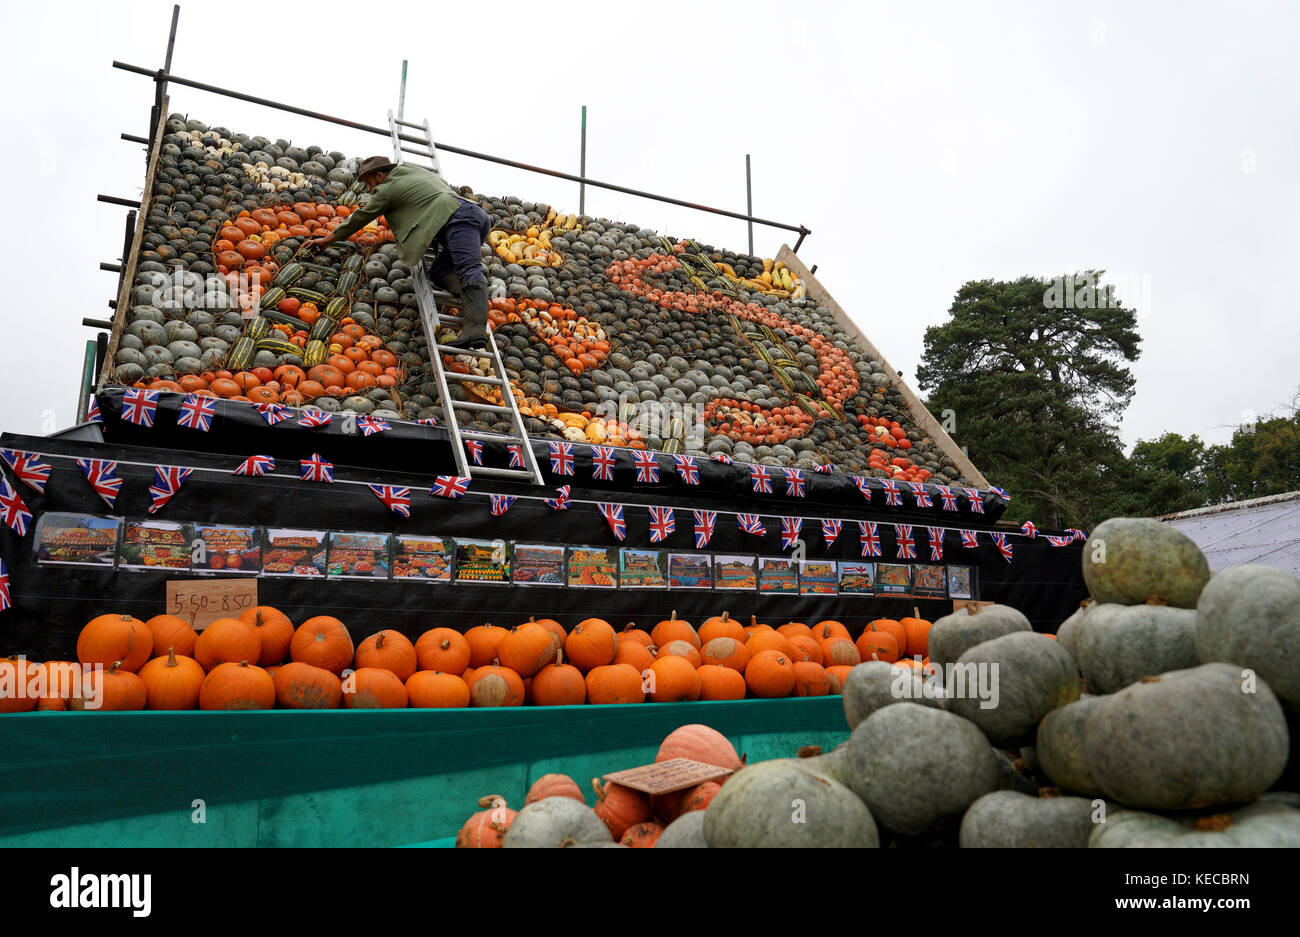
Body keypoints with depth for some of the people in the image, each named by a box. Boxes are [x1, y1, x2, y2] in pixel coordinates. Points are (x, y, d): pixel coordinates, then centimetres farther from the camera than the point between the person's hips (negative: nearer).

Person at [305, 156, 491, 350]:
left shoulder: (387, 189, 9)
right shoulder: (411, 169, 32)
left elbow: (359, 219, 16)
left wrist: (326, 240, 29)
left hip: (459, 218, -8)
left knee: (469, 270, -25)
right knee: (438, 271, 4)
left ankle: (475, 329, -43)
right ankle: (475, 300, -21)